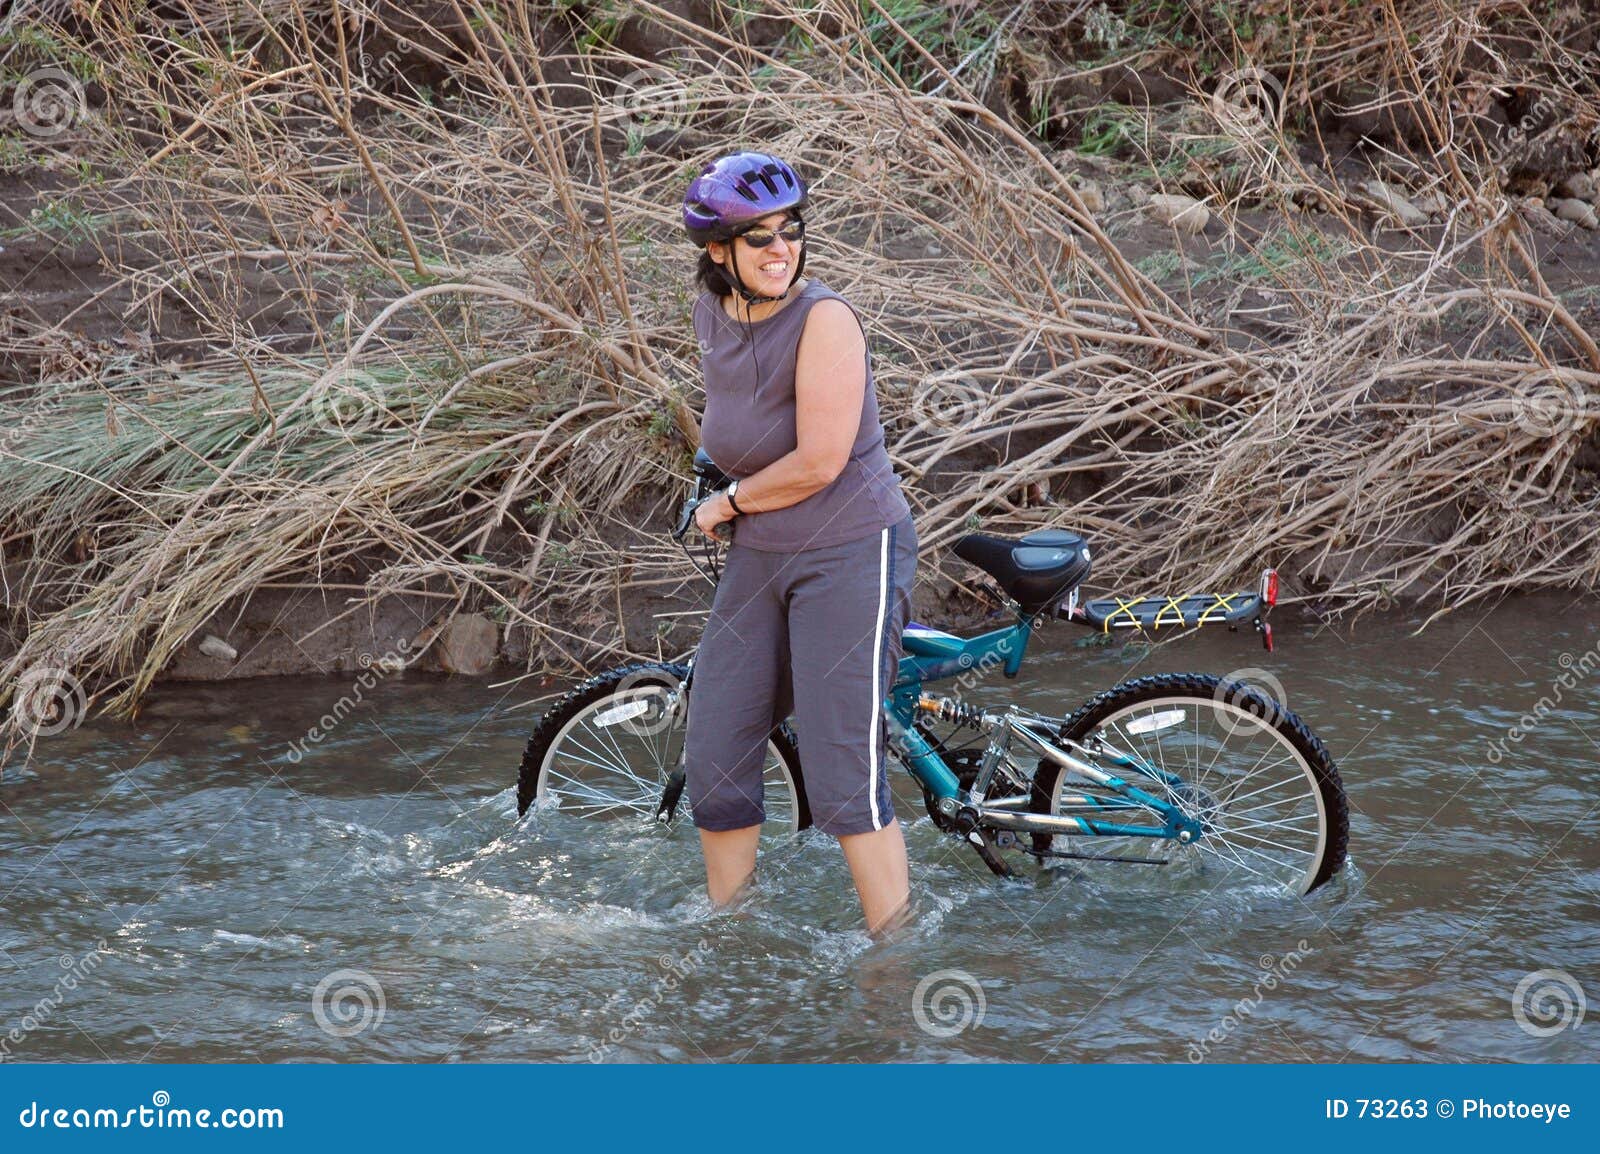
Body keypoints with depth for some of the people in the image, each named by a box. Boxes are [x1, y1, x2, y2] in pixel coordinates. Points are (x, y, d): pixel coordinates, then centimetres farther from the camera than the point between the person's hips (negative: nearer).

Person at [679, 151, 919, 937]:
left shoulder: (824, 318, -18)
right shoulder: (712, 313, 4)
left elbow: (819, 463, -21)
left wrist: (727, 503, -7)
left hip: (848, 554, -7)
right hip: (757, 557, 7)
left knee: (842, 780, -10)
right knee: (713, 766, 8)